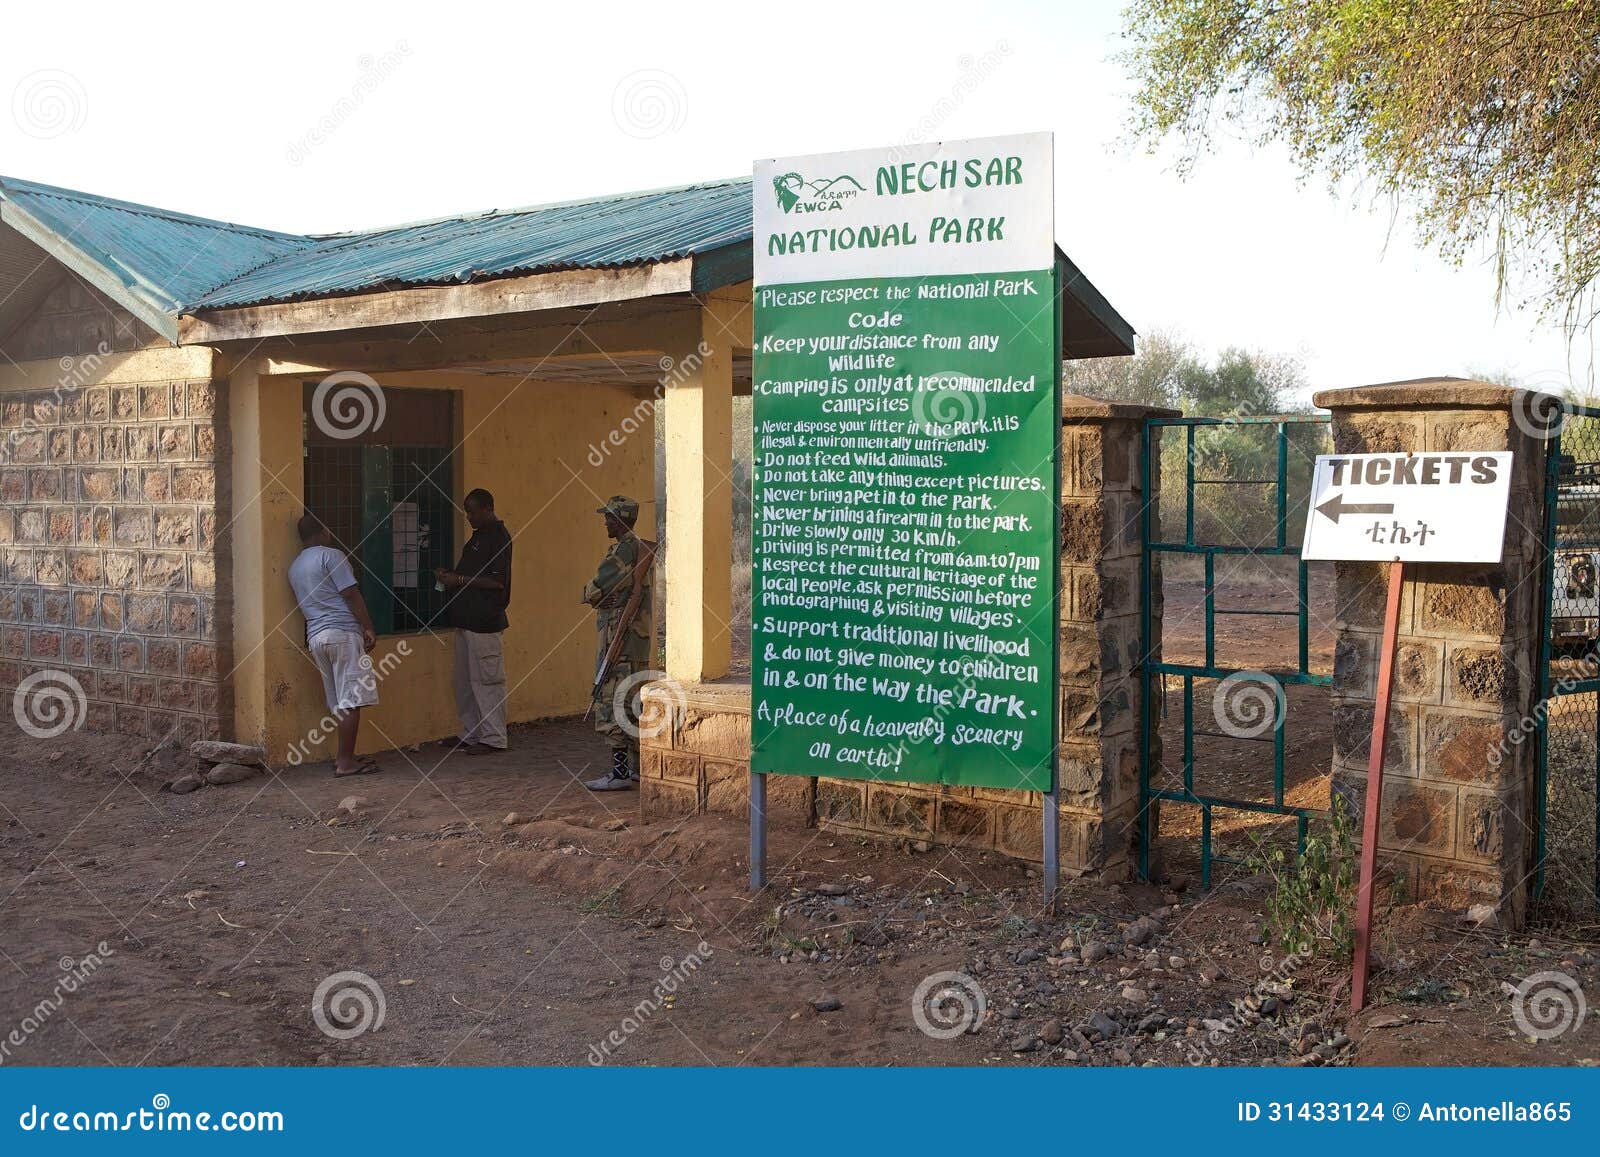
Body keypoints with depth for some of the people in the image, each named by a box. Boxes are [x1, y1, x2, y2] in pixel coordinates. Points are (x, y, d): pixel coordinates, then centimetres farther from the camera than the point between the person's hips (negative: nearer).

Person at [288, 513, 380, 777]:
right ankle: (346, 761, -8)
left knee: (338, 702, 13)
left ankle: (344, 756, 15)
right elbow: (351, 595, -10)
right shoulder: (331, 555, -5)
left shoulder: (295, 567, 18)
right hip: (342, 631, -8)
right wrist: (368, 627, -8)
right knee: (351, 700, -7)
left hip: (315, 635, 8)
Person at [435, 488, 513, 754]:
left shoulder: (499, 537, -12)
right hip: (466, 619, 10)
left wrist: (459, 580, -15)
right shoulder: (478, 535, 17)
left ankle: (493, 738, 2)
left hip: (484, 621, -10)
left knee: (486, 680, -5)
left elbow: (497, 581, -19)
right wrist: (450, 575, 8)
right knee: (465, 681, 13)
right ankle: (471, 734, 21)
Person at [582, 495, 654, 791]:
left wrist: (593, 596, 7)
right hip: (639, 636, 10)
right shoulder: (643, 549, 16)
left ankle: (620, 773, -8)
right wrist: (606, 597, -2)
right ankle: (640, 768, 19)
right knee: (635, 705, 14)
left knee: (612, 704, -8)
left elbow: (594, 591, -15)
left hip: (619, 637, -10)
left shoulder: (624, 550, -14)